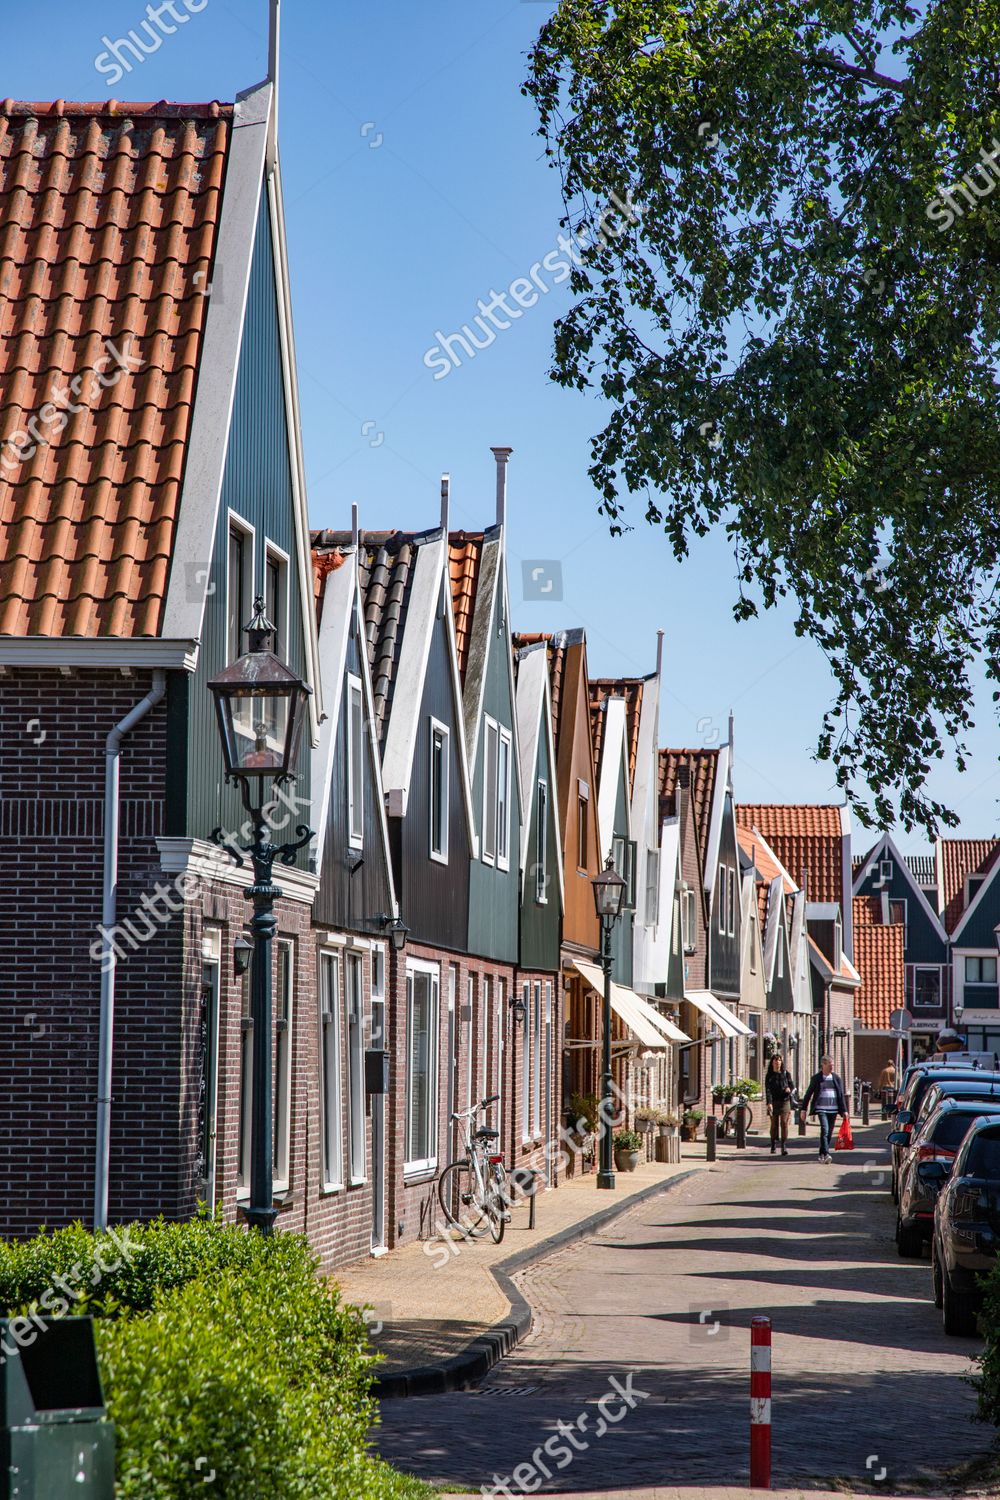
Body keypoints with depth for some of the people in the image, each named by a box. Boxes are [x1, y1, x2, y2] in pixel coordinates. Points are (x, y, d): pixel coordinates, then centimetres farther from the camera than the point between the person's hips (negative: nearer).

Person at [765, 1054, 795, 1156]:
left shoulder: (786, 1074, 6)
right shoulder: (769, 1075, 2)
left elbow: (792, 1086, 11)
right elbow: (768, 1090, -7)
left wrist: (790, 1089, -14)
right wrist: (769, 1103, -19)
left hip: (784, 1101, 0)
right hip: (774, 1102, 0)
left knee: (784, 1123, -12)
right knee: (774, 1124, 6)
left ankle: (784, 1147, -15)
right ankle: (773, 1146, 21)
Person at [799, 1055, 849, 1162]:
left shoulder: (836, 1078, 9)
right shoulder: (816, 1078, 1)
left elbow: (841, 1095, 10)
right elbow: (808, 1094, 5)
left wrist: (844, 1110, 5)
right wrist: (803, 1109, 2)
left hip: (833, 1109, 3)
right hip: (821, 1108, -3)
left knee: (829, 1133, 6)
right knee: (824, 1130, -19)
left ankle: (822, 1155, 18)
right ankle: (826, 1154, -27)